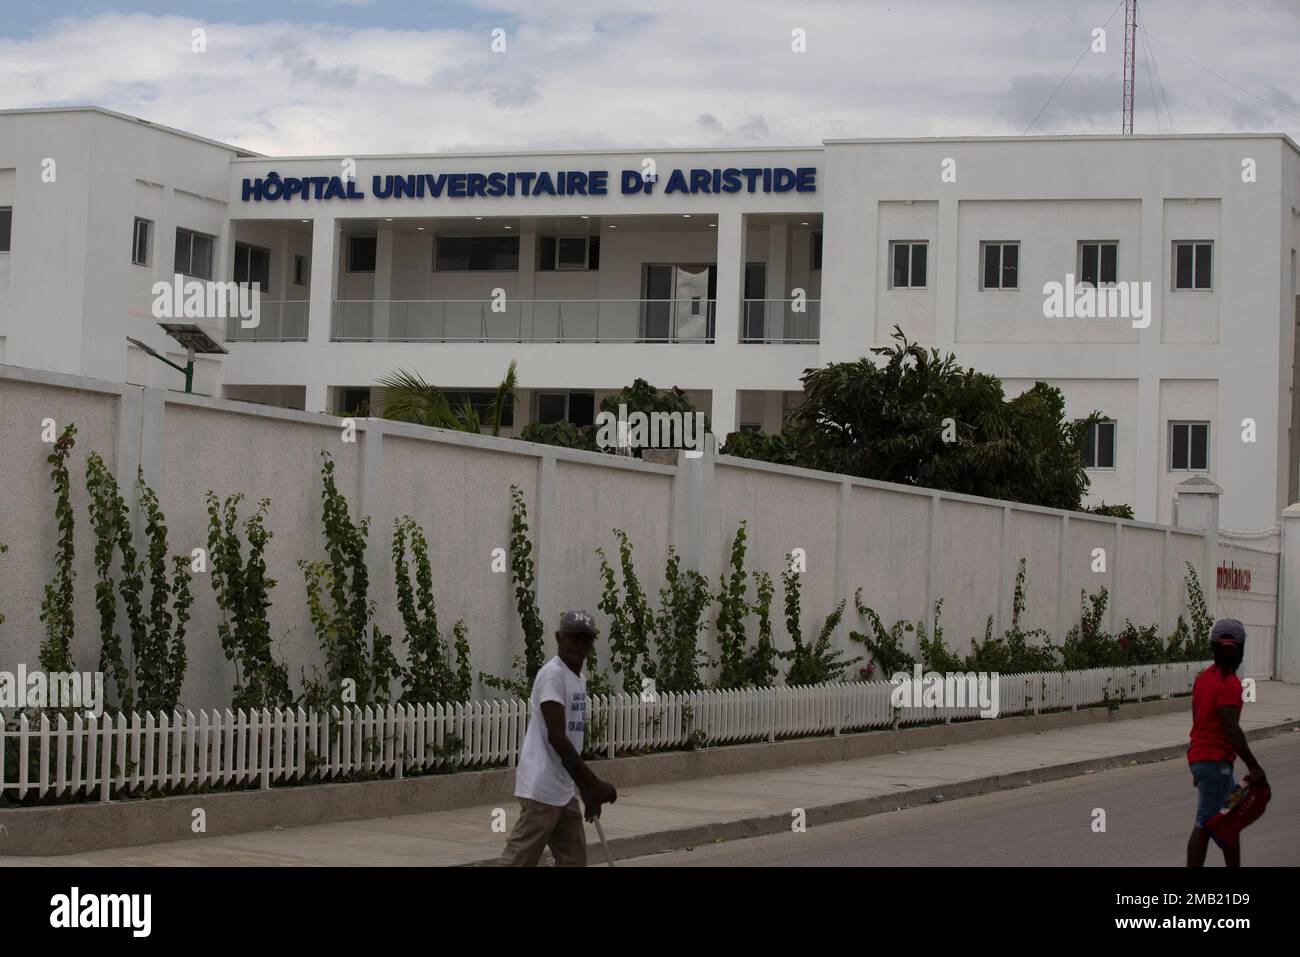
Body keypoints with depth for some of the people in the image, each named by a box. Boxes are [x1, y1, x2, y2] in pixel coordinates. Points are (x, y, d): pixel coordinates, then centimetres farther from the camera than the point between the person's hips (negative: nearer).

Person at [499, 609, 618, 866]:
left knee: (574, 862, 10)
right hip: (542, 787, -10)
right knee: (519, 861, -10)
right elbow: (556, 737, -21)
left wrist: (587, 791, 22)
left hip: (564, 790, 10)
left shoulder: (579, 679, 16)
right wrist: (595, 784, -20)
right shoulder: (552, 674, -13)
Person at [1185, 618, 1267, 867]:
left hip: (1200, 755, 9)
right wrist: (1254, 767, -21)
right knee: (1206, 825, -5)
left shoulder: (1203, 678, 10)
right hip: (1216, 761, -9)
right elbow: (1232, 730, -23)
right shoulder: (1229, 684, -17)